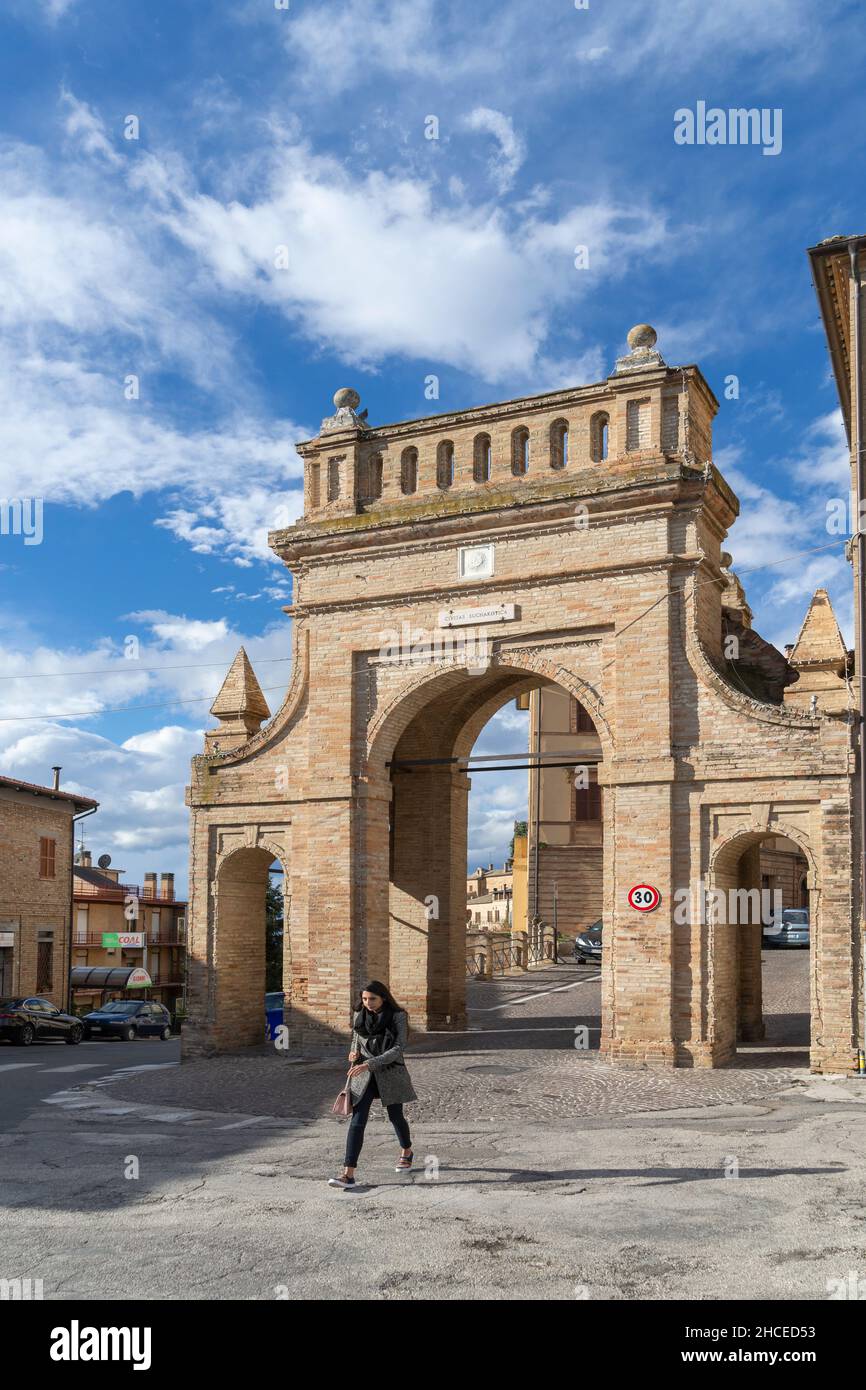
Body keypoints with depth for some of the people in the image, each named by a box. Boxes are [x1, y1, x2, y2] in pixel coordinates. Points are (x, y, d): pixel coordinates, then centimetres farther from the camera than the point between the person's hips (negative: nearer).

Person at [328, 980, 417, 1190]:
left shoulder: (398, 1016, -12)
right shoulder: (359, 1015, 0)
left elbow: (397, 1048, -19)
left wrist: (369, 1064, -27)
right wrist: (354, 1052, -6)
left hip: (390, 1073, -2)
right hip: (363, 1074, 2)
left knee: (395, 1116, 15)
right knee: (357, 1121, -10)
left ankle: (406, 1152, 45)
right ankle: (348, 1173, -14)